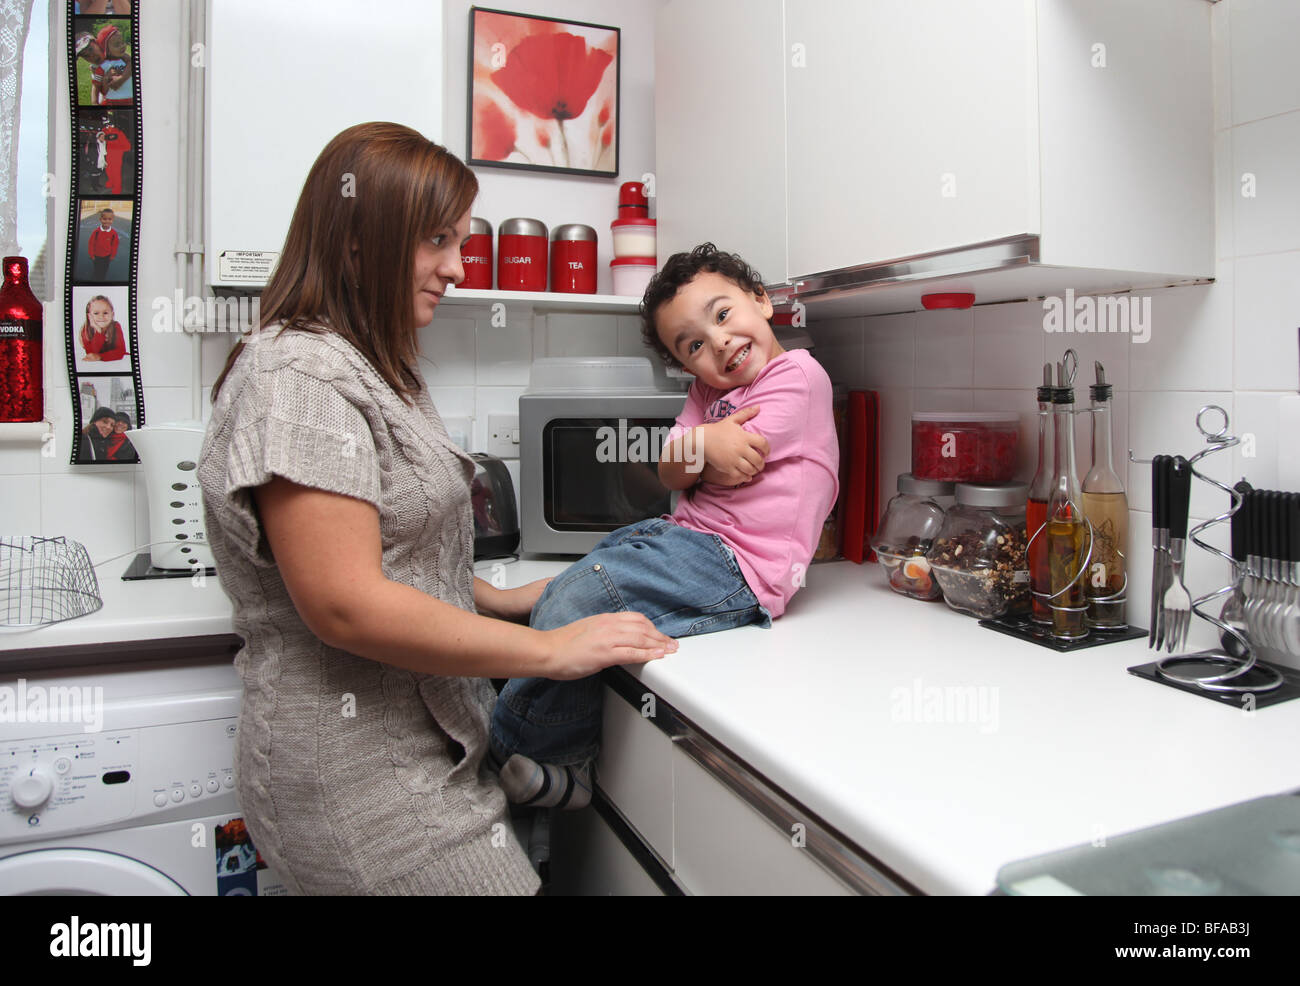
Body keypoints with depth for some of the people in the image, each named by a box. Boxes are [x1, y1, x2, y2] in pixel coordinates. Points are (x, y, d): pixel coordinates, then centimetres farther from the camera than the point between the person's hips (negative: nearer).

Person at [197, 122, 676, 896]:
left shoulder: (369, 369, 16)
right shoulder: (301, 376, -17)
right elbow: (346, 606, -23)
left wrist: (503, 601, 7)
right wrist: (550, 648, -18)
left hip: (428, 754, 9)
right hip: (363, 780, -9)